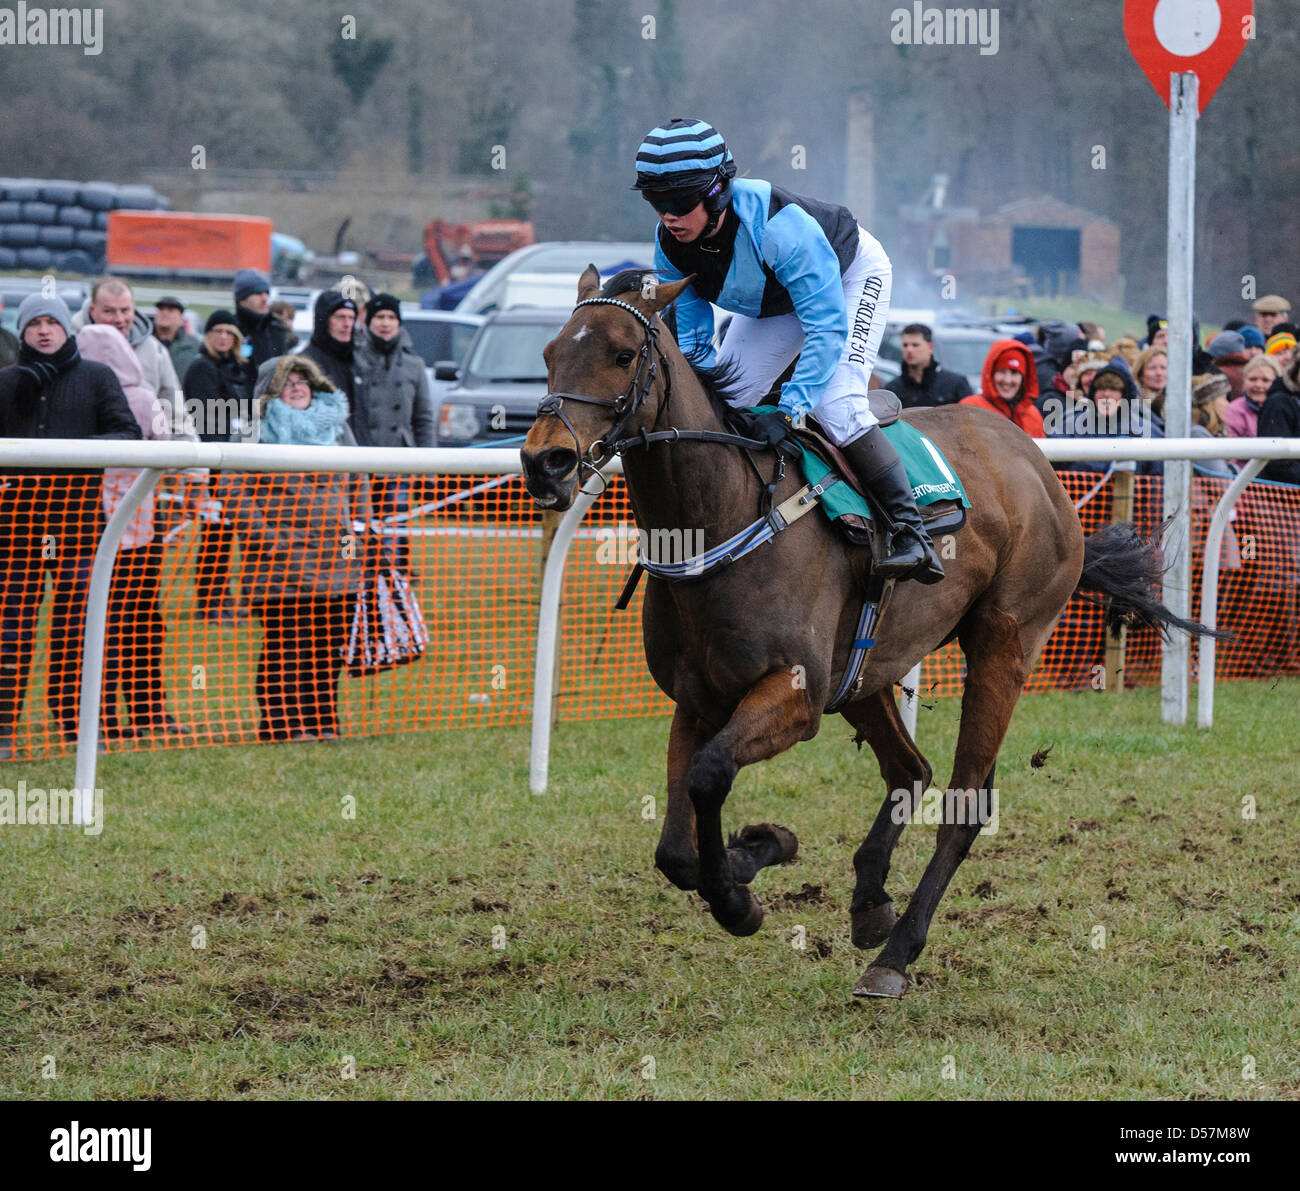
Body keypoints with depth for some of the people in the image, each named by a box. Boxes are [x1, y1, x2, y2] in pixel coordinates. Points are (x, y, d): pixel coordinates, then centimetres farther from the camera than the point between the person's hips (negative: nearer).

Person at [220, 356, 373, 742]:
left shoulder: (337, 424, 16)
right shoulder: (258, 430, 0)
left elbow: (359, 482, 22)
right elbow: (232, 488, -6)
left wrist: (359, 530, 10)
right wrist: (263, 537, -12)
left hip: (336, 560, 5)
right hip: (280, 559, -5)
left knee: (330, 643, 4)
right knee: (284, 646, -5)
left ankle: (323, 722, 13)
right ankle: (280, 724, 0)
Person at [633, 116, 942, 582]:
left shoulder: (779, 224, -44)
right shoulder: (671, 245, -24)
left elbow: (828, 326, -40)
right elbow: (691, 339, -9)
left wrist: (788, 411, -44)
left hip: (851, 276, -7)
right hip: (771, 300, 7)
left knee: (836, 406, -24)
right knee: (721, 400, -4)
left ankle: (911, 532, -21)